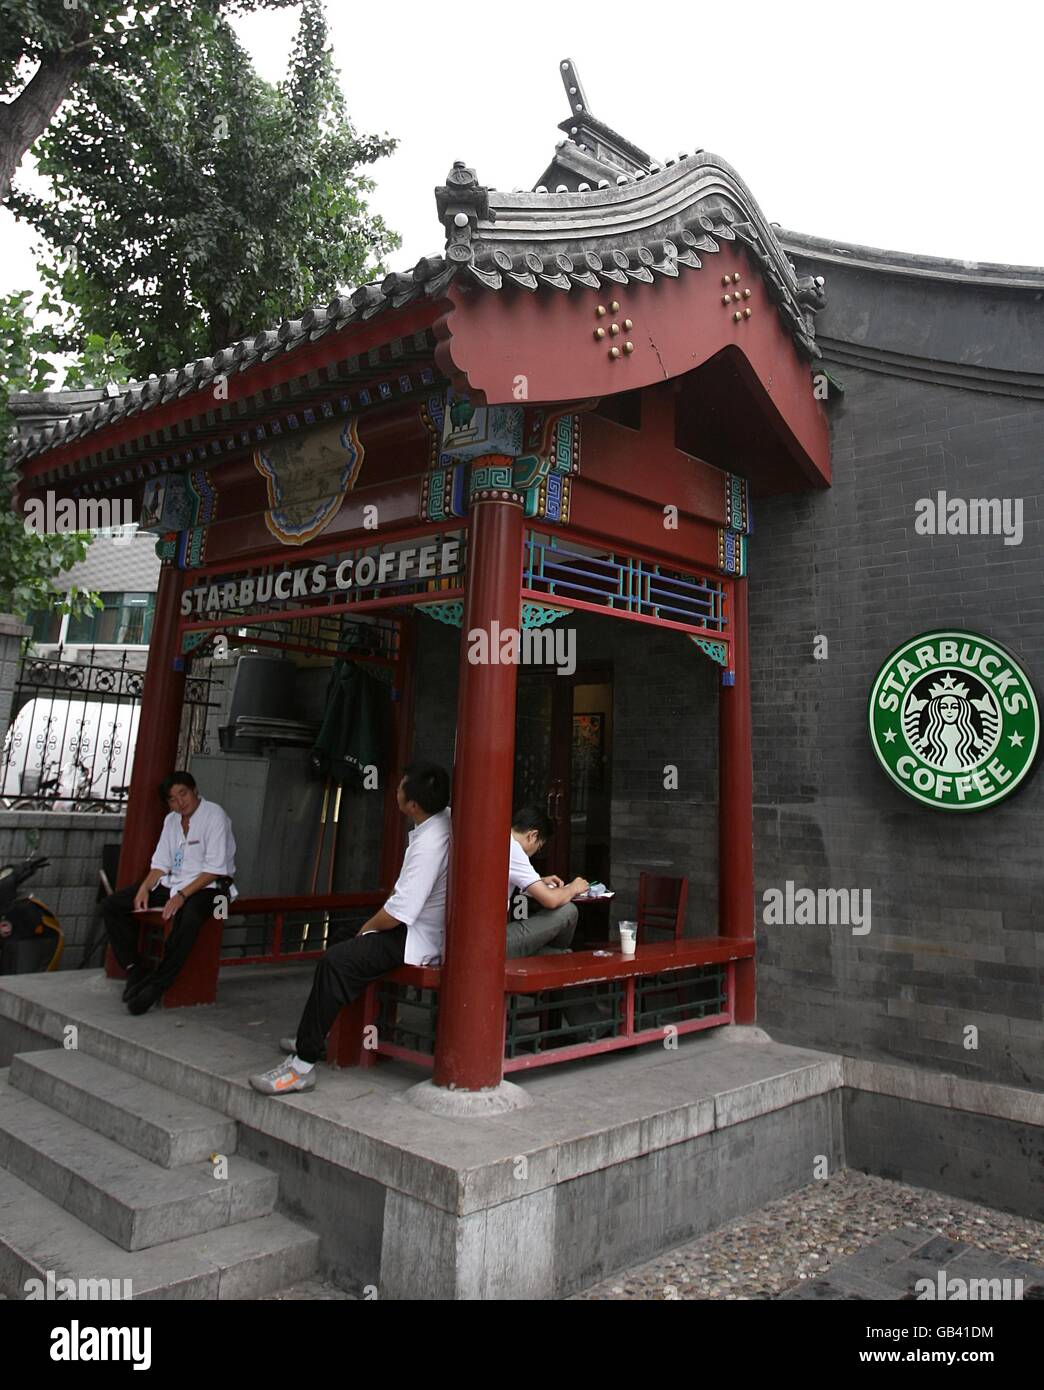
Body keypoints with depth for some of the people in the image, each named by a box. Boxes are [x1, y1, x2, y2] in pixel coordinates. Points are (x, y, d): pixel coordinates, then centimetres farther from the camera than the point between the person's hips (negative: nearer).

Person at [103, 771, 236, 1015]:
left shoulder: (214, 816, -11)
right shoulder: (171, 820, 13)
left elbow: (215, 869, -17)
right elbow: (161, 863, 11)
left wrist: (182, 895, -23)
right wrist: (144, 888, -9)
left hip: (207, 886, -8)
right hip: (171, 883, 8)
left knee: (188, 917, -40)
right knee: (111, 905, -5)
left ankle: (157, 984, -26)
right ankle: (135, 969, -4)